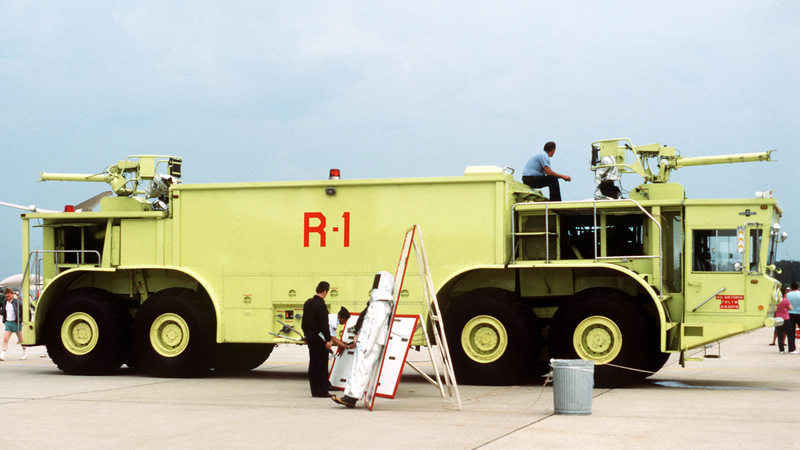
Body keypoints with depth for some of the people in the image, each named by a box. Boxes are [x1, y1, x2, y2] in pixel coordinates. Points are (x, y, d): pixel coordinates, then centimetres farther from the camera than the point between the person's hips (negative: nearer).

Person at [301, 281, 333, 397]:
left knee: (313, 363, 11)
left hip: (310, 336, 9)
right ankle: (322, 391, -4)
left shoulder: (308, 303, 9)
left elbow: (304, 322, 17)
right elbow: (324, 325, -20)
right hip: (319, 338, -9)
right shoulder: (321, 306, -17)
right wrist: (327, 340, -19)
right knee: (322, 364, -4)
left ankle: (314, 390, 14)